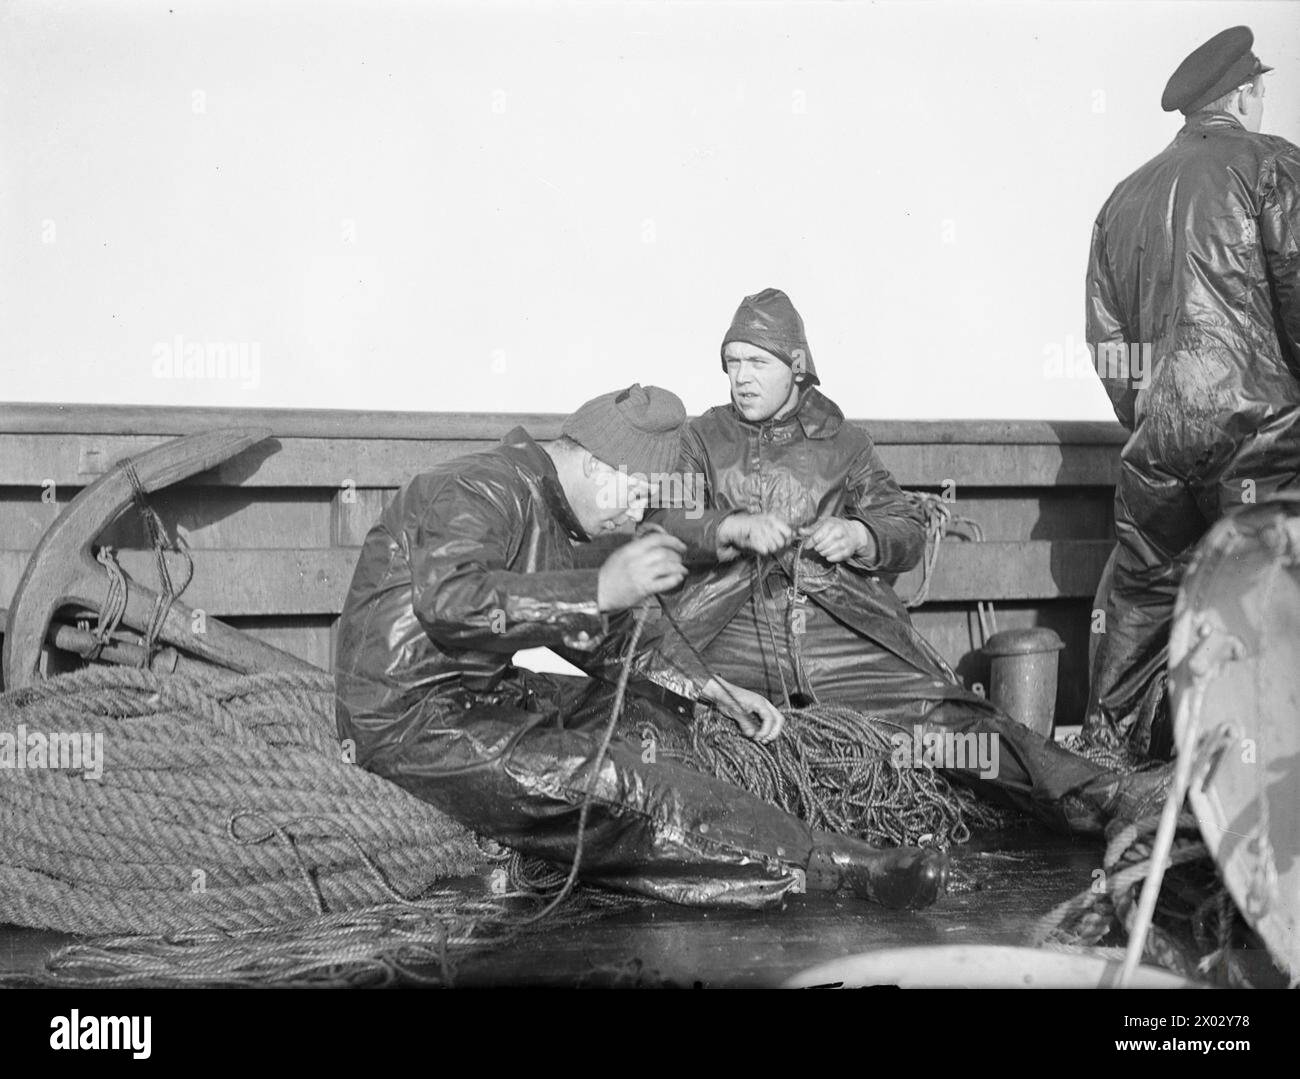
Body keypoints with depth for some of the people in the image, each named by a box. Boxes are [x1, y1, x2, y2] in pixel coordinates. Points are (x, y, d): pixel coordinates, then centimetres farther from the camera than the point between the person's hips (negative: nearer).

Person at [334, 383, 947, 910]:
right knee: (620, 788, -24)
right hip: (415, 723, -11)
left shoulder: (548, 517, 16)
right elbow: (449, 601, -35)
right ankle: (841, 869, -26)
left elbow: (592, 642, 19)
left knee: (655, 713, 1)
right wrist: (600, 590, -37)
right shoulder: (483, 489, -16)